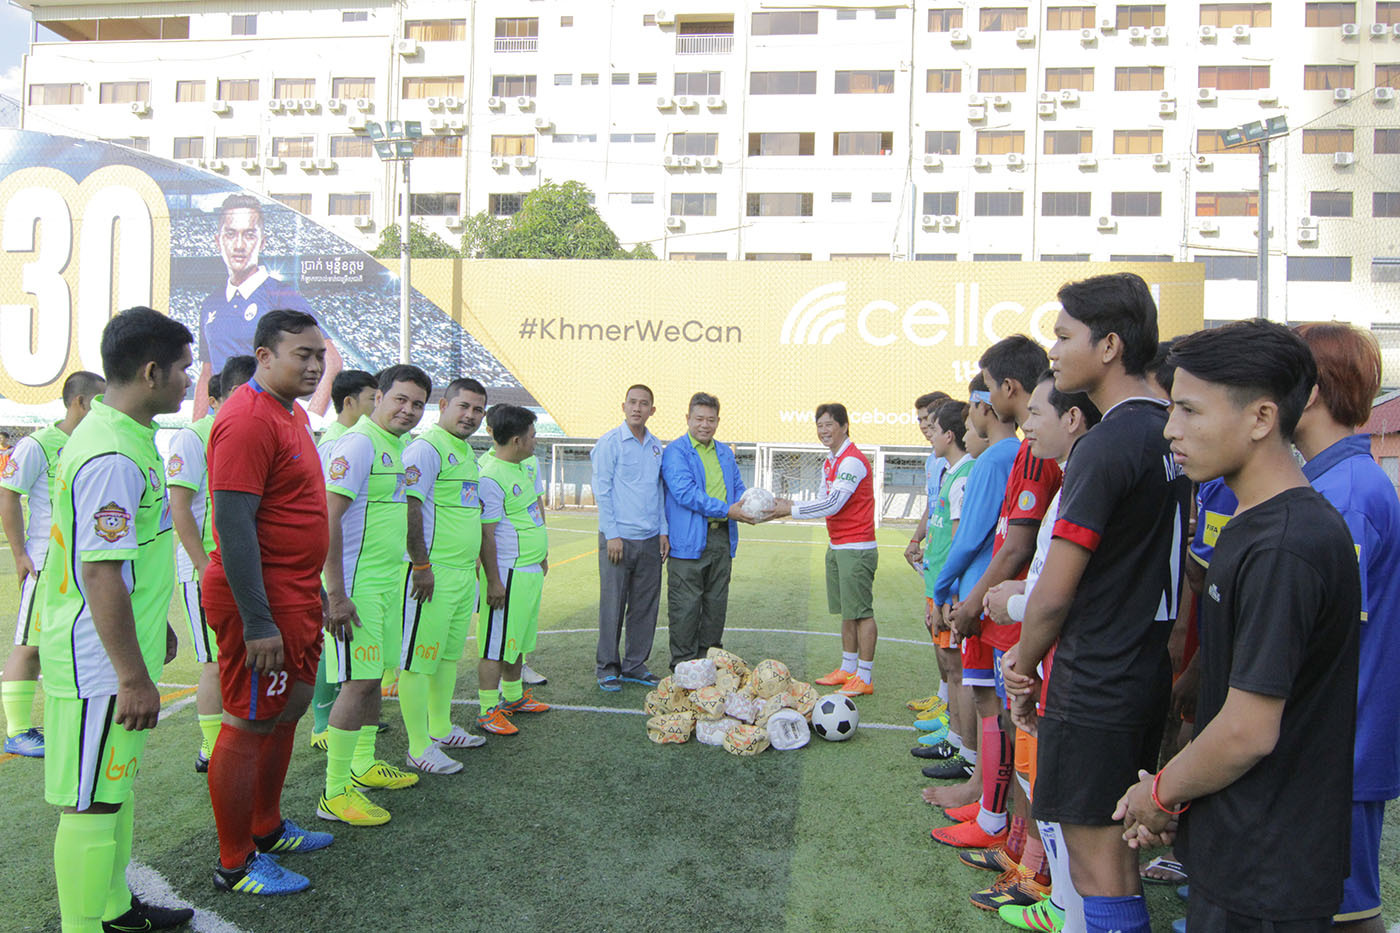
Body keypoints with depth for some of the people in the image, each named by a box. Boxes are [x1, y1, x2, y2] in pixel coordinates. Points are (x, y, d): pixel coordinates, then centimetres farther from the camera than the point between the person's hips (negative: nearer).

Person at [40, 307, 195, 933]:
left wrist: (155, 626, 26)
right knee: (91, 803, 2)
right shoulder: (111, 457, -23)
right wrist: (134, 677, -21)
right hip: (100, 667, -11)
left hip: (120, 653, 11)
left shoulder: (129, 437, 10)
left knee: (116, 787, 20)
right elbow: (101, 576, -25)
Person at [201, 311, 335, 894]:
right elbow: (233, 526, -24)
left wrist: (313, 589, 22)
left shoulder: (292, 414, 13)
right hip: (262, 601, -10)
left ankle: (266, 830, 35)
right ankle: (235, 865, 14)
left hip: (295, 595, 10)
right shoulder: (248, 421, -19)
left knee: (288, 709, 19)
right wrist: (257, 622, -25)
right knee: (248, 726, 1)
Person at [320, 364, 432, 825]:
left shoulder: (395, 447, 15)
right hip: (357, 583, -9)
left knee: (373, 676, 17)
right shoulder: (359, 443, -14)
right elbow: (328, 517, -21)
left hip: (387, 580, 9)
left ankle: (363, 764, 32)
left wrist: (407, 571, 22)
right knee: (358, 682, -7)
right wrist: (335, 593, -24)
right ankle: (335, 794, 1)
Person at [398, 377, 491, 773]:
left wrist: (476, 564, 25)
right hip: (432, 573, -10)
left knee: (449, 654, 18)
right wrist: (421, 566, -21)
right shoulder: (425, 447, -12)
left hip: (465, 572, 10)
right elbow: (410, 508, -19)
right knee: (418, 658, -2)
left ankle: (440, 729, 31)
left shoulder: (467, 452, 17)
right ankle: (419, 748, 4)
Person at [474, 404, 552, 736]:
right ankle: (488, 711, 8)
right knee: (495, 643, -1)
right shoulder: (489, 477, -20)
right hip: (507, 571, -9)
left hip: (532, 569, 9)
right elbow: (486, 534, -19)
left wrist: (543, 553, 24)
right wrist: (493, 581, -18)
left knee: (518, 636, 19)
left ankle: (513, 696, 33)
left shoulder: (530, 463, 9)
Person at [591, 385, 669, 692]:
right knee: (612, 605, 0)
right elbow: (601, 491, -7)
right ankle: (607, 668, 12)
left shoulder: (656, 447, 12)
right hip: (619, 538, -5)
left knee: (646, 606, 8)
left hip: (650, 540, 5)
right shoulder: (609, 443, -4)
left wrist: (663, 531, 8)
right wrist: (612, 534, -11)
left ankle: (635, 666, 19)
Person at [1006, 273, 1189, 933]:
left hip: (1094, 684, -9)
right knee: (1116, 845, 21)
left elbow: (1055, 592, -20)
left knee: (1094, 860, 3)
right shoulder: (1169, 432, 8)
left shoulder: (1107, 445, -20)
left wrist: (1024, 664, -2)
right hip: (1148, 673, 9)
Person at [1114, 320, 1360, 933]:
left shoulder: (1285, 548, -25)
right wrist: (1171, 795, 7)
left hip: (1264, 881, -9)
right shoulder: (1253, 525, 7)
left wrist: (1160, 792, -8)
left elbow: (1249, 732, -25)